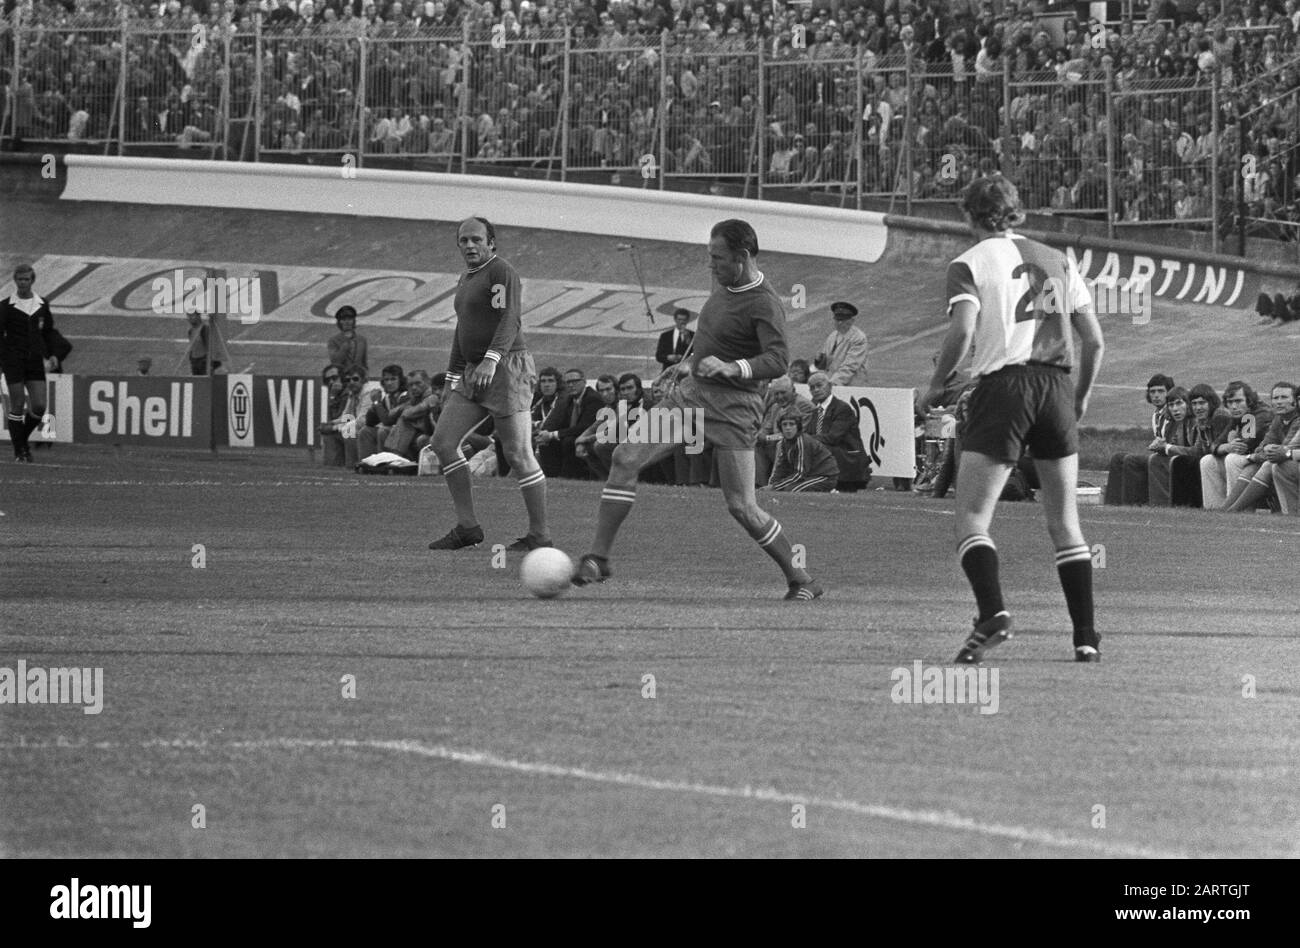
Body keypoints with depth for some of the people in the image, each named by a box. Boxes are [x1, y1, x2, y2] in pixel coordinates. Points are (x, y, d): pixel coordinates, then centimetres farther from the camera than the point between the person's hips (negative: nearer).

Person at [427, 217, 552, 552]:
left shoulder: (502, 272, -7)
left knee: (518, 454, -9)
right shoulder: (465, 279, 21)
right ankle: (467, 526, 4)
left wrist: (491, 360, -31)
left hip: (507, 369, -9)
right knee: (442, 442, 1)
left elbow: (509, 319, -19)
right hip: (473, 374, 9)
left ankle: (540, 534, -3)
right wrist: (452, 379, 27)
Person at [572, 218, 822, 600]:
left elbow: (778, 360, -28)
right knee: (625, 458, -7)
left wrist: (731, 368, -40)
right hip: (688, 395, 8)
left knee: (742, 508, -8)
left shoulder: (764, 304, -17)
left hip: (730, 409, -8)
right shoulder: (724, 286, 9)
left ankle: (801, 581, 10)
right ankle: (598, 558, -4)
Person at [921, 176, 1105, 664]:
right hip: (1056, 385, 4)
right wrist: (1081, 399, 25)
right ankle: (1086, 636, 5)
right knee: (1065, 523, 11)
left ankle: (992, 612, -27)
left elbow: (963, 331, -14)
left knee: (971, 518, -4)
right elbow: (1094, 339, 13)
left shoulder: (970, 264, 3)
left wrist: (935, 386, 0)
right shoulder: (1057, 261, 16)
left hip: (1003, 382, -4)